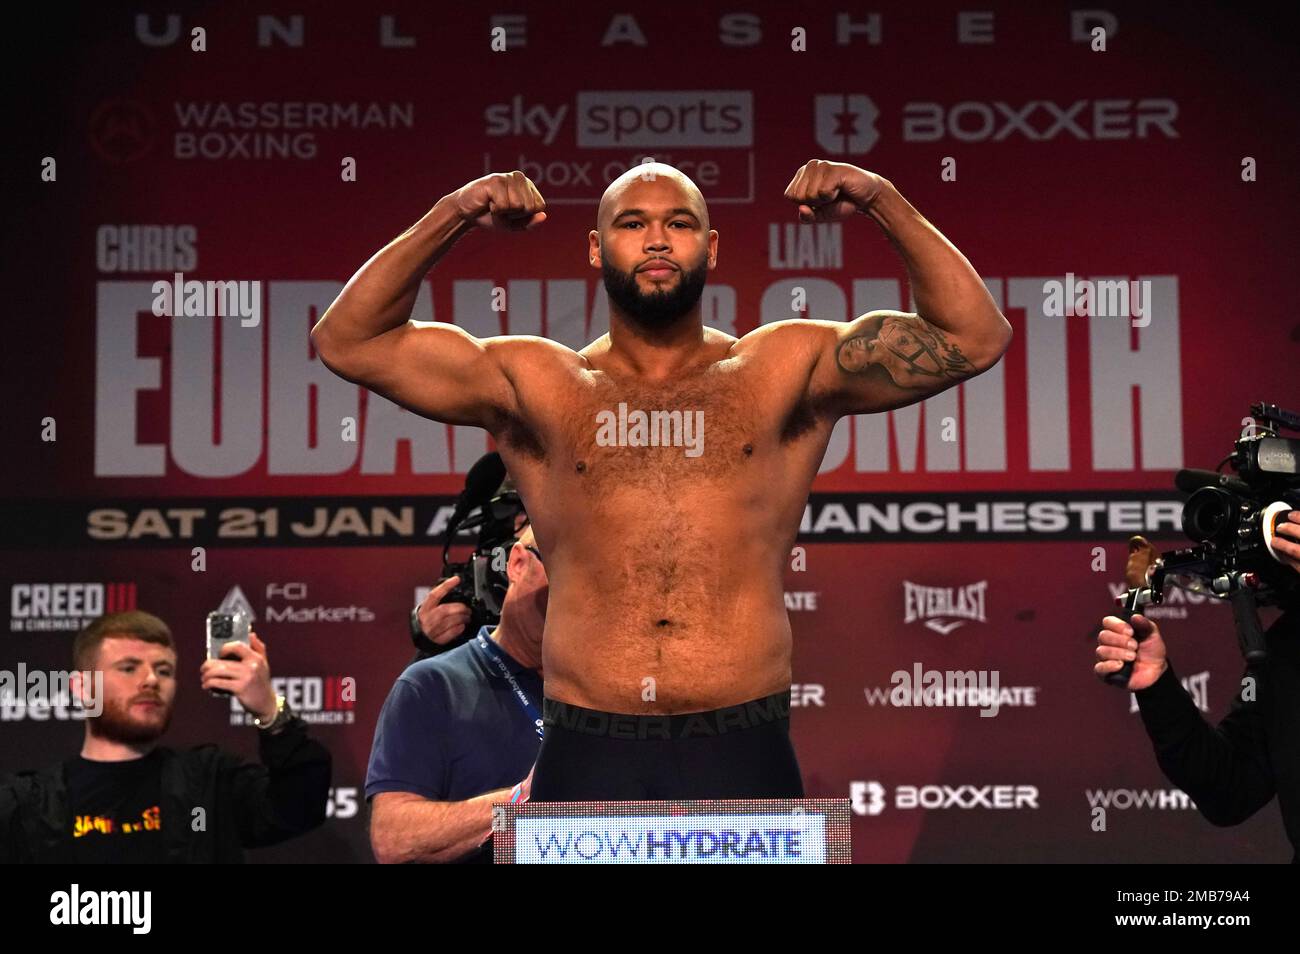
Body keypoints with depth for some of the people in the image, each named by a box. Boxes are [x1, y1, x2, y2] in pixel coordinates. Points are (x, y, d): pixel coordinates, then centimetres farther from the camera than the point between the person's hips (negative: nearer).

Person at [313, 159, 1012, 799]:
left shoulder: (784, 371, 9)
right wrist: (450, 218, -2)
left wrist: (884, 203, -4)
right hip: (586, 756, 1)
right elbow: (346, 341, 8)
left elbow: (974, 337, 5)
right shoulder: (536, 384, 11)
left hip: (742, 753, 0)